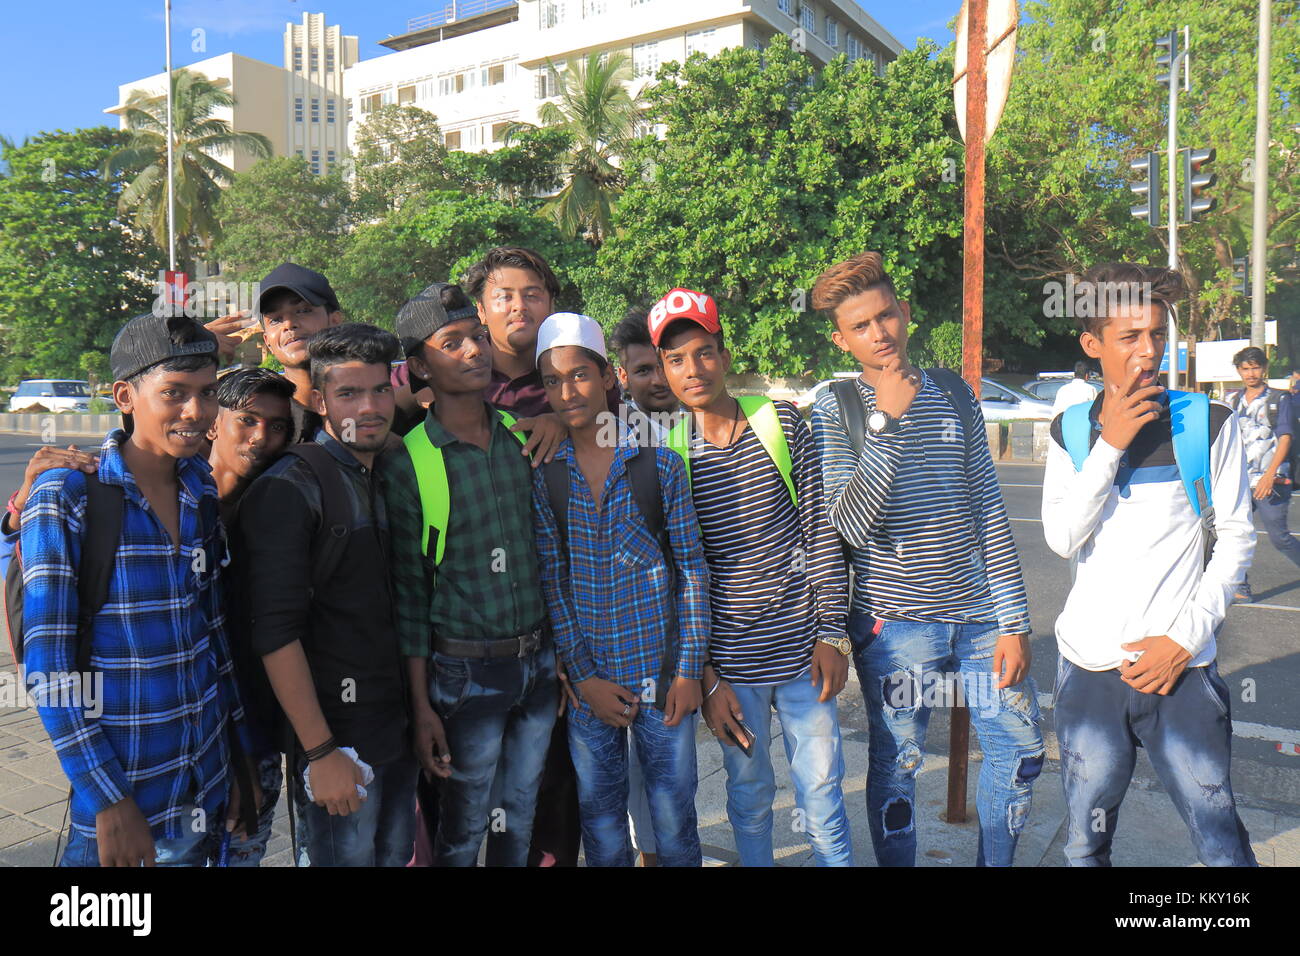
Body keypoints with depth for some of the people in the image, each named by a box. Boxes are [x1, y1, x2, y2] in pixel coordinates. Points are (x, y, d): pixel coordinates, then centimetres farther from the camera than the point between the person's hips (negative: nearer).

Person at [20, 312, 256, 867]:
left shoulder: (202, 492, 2)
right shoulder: (66, 497, -13)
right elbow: (48, 668, -13)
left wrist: (242, 757, 10)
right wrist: (109, 800, -15)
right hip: (120, 787, -4)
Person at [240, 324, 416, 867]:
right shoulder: (288, 489, -13)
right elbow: (275, 632, -18)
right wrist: (319, 751, -19)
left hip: (400, 726, 7)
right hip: (339, 735, -6)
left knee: (396, 855, 18)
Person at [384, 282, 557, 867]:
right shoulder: (408, 463, -10)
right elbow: (408, 593, -8)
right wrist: (421, 706, -8)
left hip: (541, 659, 4)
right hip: (467, 670, -4)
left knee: (520, 817, 19)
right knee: (464, 828, 11)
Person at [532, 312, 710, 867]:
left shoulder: (660, 465, -2)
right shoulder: (543, 478, 0)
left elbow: (692, 569, -1)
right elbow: (551, 586, -1)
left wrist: (689, 670, -5)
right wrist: (583, 677, -6)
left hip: (662, 674, -1)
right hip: (588, 681, 1)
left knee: (675, 824, 9)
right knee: (602, 826, 14)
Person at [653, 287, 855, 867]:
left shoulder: (780, 422, -2)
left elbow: (820, 532, 0)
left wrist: (832, 634, -3)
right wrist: (706, 677, -3)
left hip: (802, 647, 0)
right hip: (730, 660, 0)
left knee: (821, 789, 9)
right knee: (750, 794, 14)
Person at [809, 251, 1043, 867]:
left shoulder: (953, 394, 6)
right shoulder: (834, 412, -7)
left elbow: (988, 510, 6)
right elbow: (850, 526, -20)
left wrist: (1013, 620, 3)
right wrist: (887, 419, -23)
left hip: (979, 615, 4)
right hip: (895, 622, -4)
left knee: (1020, 751, 12)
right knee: (896, 767, 8)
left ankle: (995, 863, 35)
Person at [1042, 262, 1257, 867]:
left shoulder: (1207, 423, 2)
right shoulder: (1071, 430, 5)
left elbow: (1236, 539, 2)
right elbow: (1062, 539, -5)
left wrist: (1186, 637, -6)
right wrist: (1109, 446, -12)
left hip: (1181, 666, -1)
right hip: (1090, 666, 1)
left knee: (1221, 842, 3)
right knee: (1086, 842, 10)